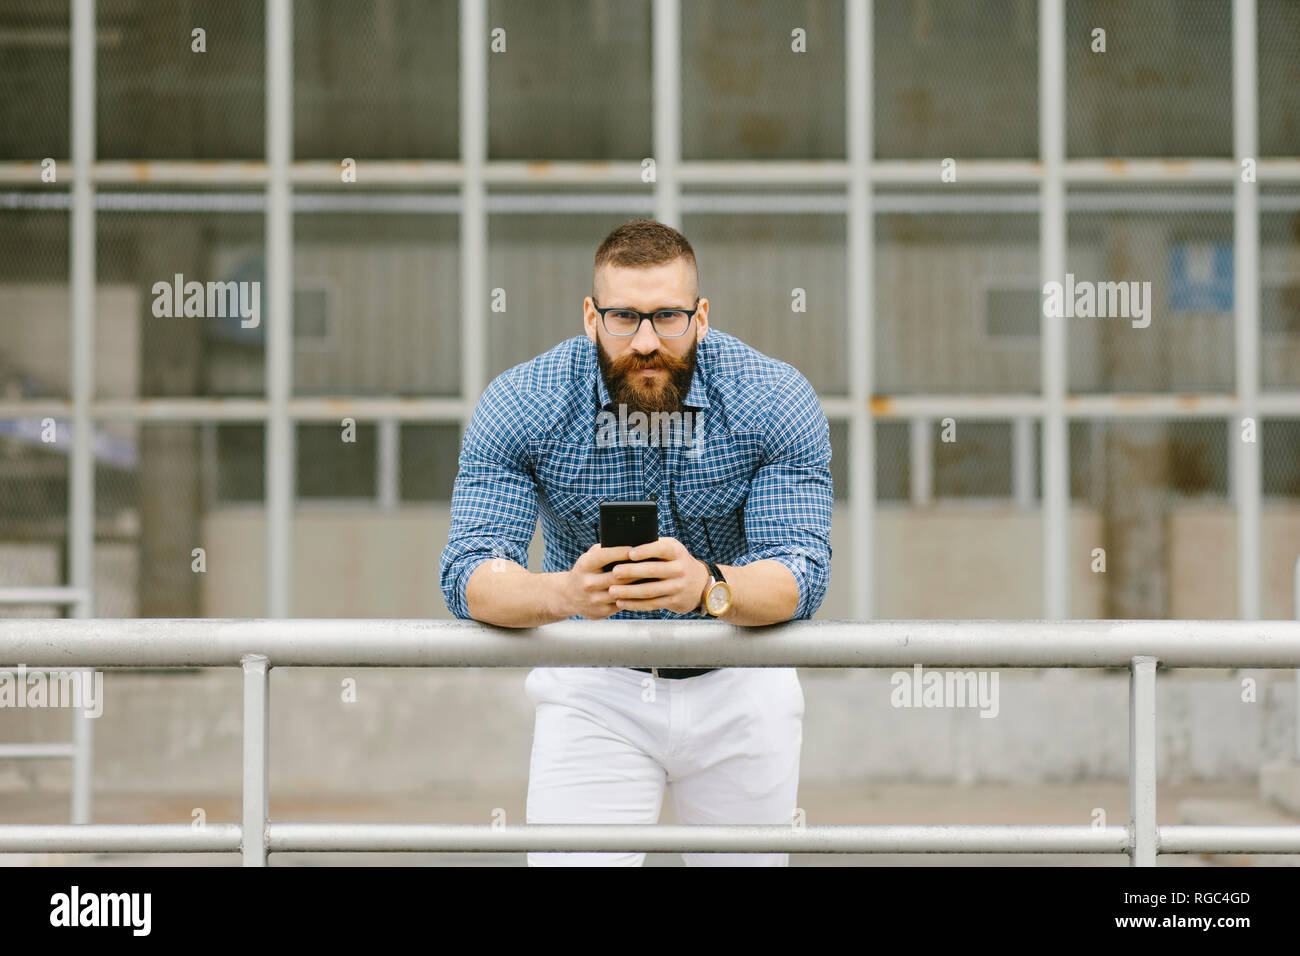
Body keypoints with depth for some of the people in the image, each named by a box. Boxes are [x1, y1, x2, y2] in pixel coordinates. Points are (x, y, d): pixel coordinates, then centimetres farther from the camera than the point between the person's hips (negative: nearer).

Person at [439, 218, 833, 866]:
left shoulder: (776, 402, -17)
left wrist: (707, 587, -47)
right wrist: (563, 593, -46)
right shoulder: (519, 406, -16)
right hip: (591, 687, -1)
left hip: (738, 688, 1)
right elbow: (468, 574, -23)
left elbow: (801, 573, -24)